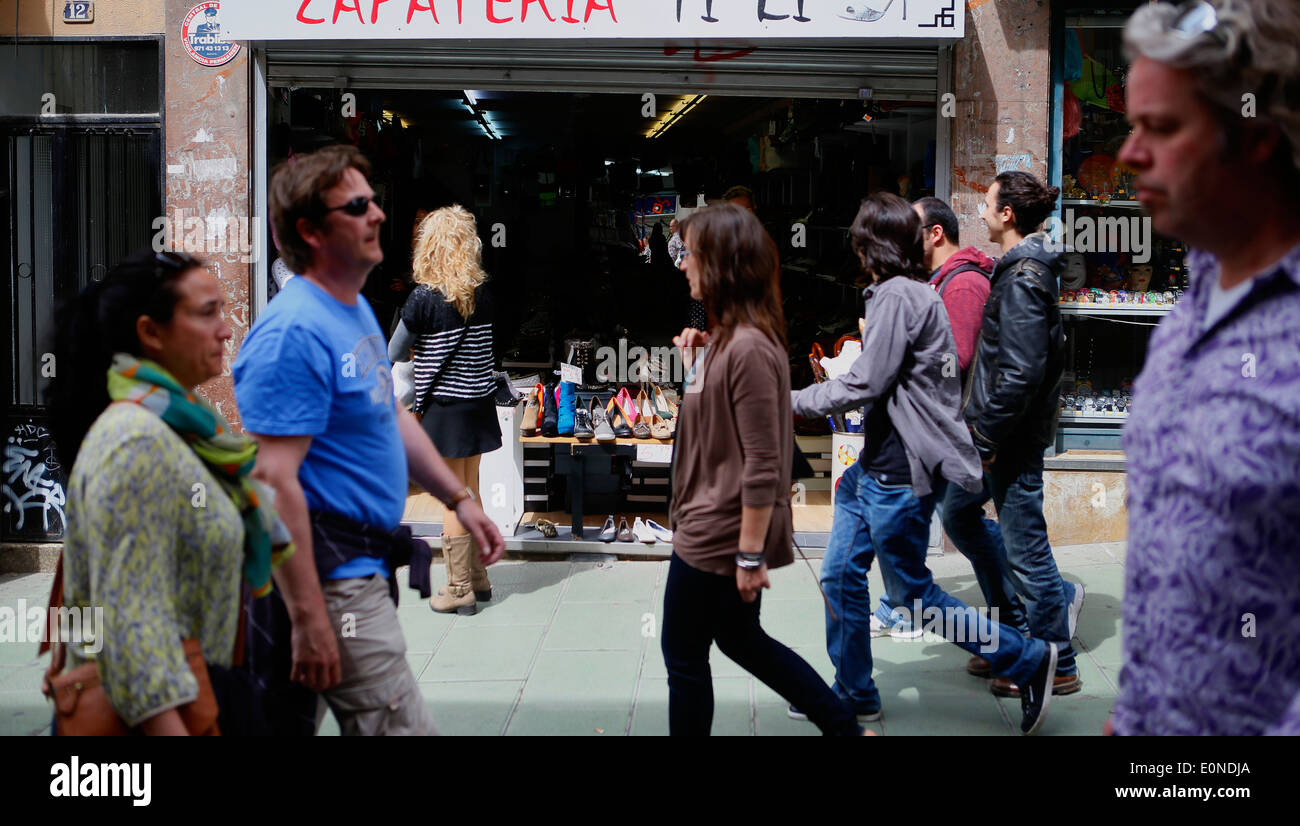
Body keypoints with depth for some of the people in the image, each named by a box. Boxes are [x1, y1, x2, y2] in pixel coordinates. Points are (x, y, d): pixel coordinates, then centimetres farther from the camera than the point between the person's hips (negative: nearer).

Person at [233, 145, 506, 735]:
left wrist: (458, 498, 18)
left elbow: (391, 417, 24)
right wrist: (308, 618, -25)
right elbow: (274, 483, -24)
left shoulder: (358, 309, 13)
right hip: (333, 578, -10)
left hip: (367, 566, 10)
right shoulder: (294, 333, -20)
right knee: (401, 724, -7)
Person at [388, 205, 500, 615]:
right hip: (479, 402, 6)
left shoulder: (425, 298, -15)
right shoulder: (482, 295, -1)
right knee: (471, 493, 16)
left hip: (444, 407, -6)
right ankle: (477, 579, 26)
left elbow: (393, 354, -4)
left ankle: (459, 590, 9)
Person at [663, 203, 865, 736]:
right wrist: (693, 364, 3)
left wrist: (750, 554, -21)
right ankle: (843, 726, 32)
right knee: (740, 638, 23)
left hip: (717, 537, -10)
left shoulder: (747, 347, -23)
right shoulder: (725, 337, 7)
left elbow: (762, 463, -24)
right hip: (714, 528, 10)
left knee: (684, 654, 7)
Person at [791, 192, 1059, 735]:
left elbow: (863, 385, -20)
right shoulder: (914, 293, 15)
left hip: (898, 472, -10)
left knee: (911, 593, 1)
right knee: (840, 575, 13)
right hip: (875, 465, 10)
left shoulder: (897, 297, -17)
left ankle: (1028, 660, 12)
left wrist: (793, 401, -9)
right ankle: (853, 694, 26)